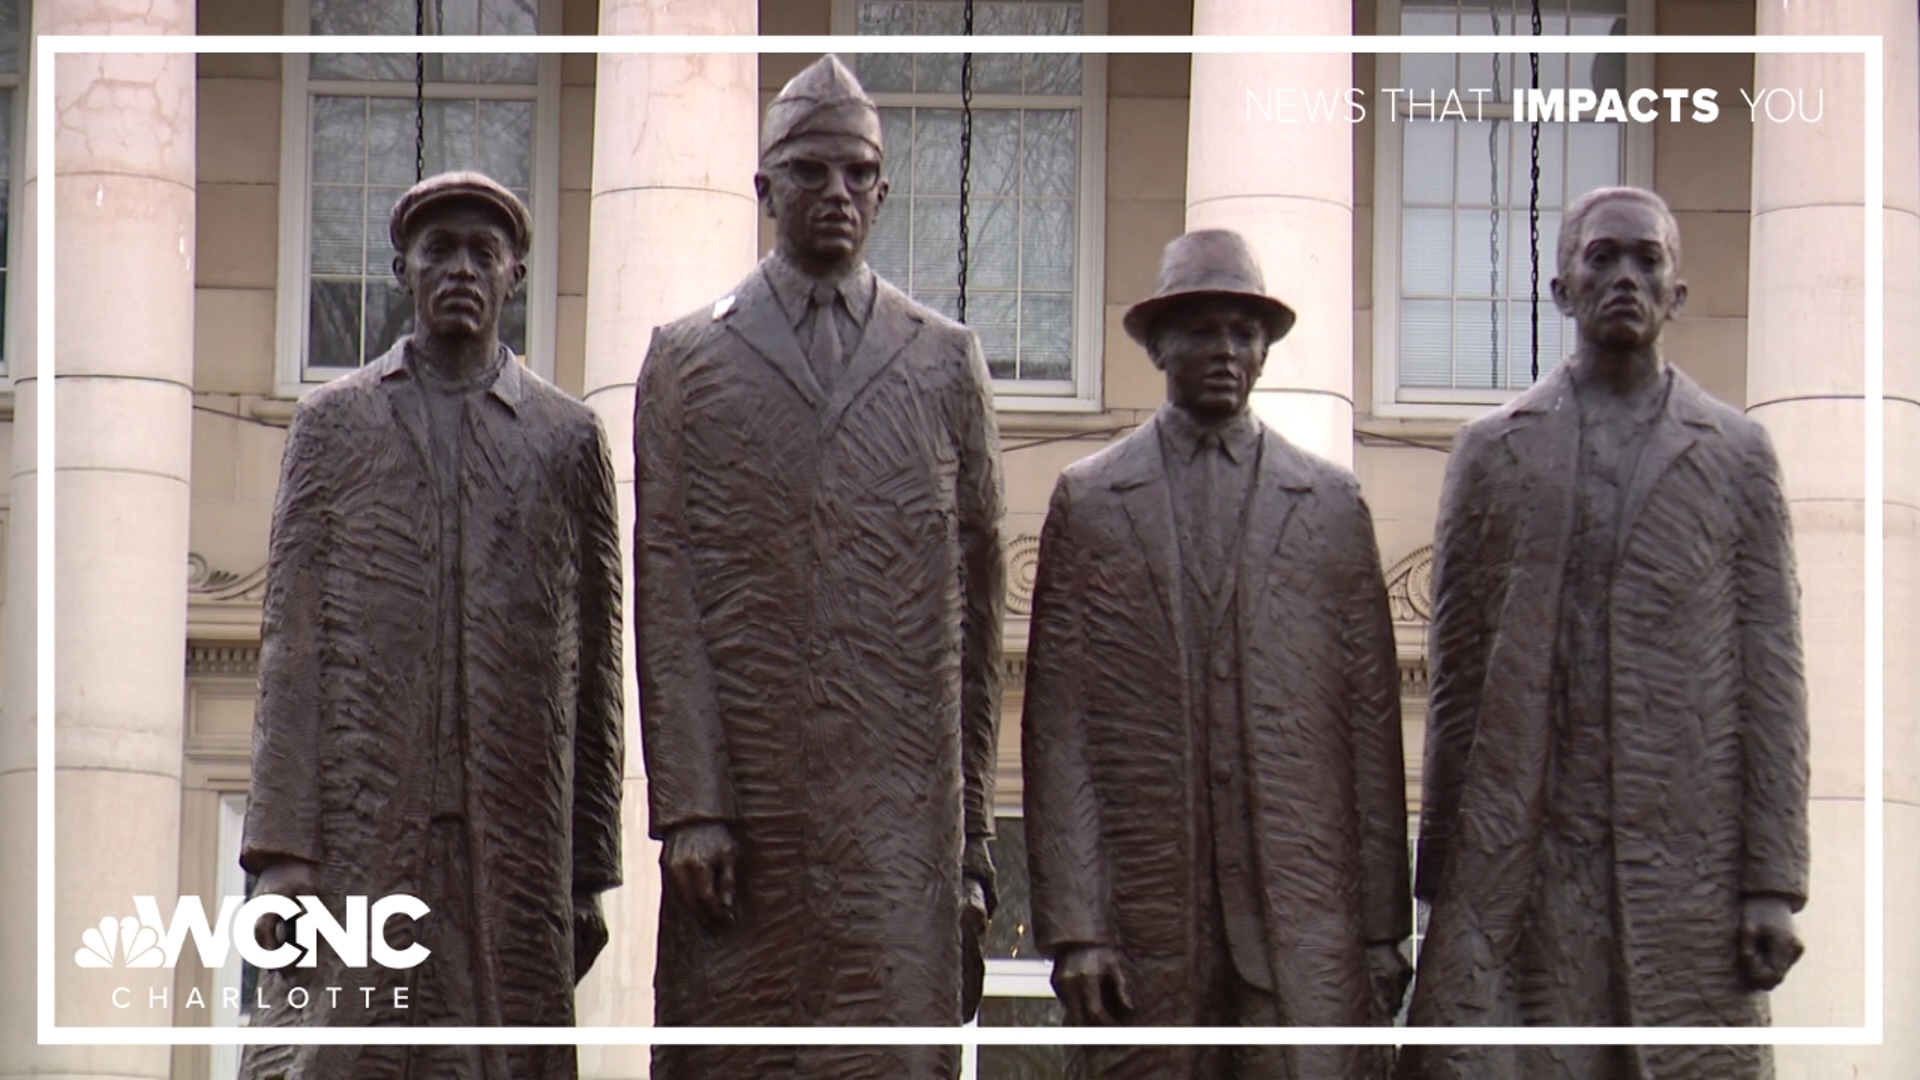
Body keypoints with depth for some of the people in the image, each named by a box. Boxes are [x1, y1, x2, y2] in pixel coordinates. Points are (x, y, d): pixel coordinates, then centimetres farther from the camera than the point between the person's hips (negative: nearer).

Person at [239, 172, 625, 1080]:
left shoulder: (568, 439, 14)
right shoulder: (334, 423, 13)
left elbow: (594, 668, 12)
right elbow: (292, 640, 6)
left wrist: (592, 873, 8)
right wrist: (281, 845, -5)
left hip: (515, 840, 1)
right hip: (357, 836, 0)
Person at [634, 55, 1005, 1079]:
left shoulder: (947, 362, 13)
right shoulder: (687, 360, 9)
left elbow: (979, 603, 13)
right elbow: (663, 596, 3)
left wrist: (974, 820, 10)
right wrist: (689, 805, -5)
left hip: (901, 808, 1)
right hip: (743, 794, 0)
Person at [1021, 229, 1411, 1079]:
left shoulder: (1332, 503, 12)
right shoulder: (1088, 500, 9)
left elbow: (1372, 721, 10)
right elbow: (1057, 728, 4)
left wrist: (1384, 927, 5)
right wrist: (1072, 923, -5)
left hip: (1305, 913, 1)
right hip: (1142, 909, 0)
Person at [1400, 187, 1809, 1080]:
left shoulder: (1737, 456, 11)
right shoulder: (1493, 452, 12)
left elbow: (1771, 679, 6)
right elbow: (1457, 671, 11)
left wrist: (1773, 882, -1)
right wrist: (1440, 866, 6)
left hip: (1687, 866, 0)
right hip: (1518, 864, 0)